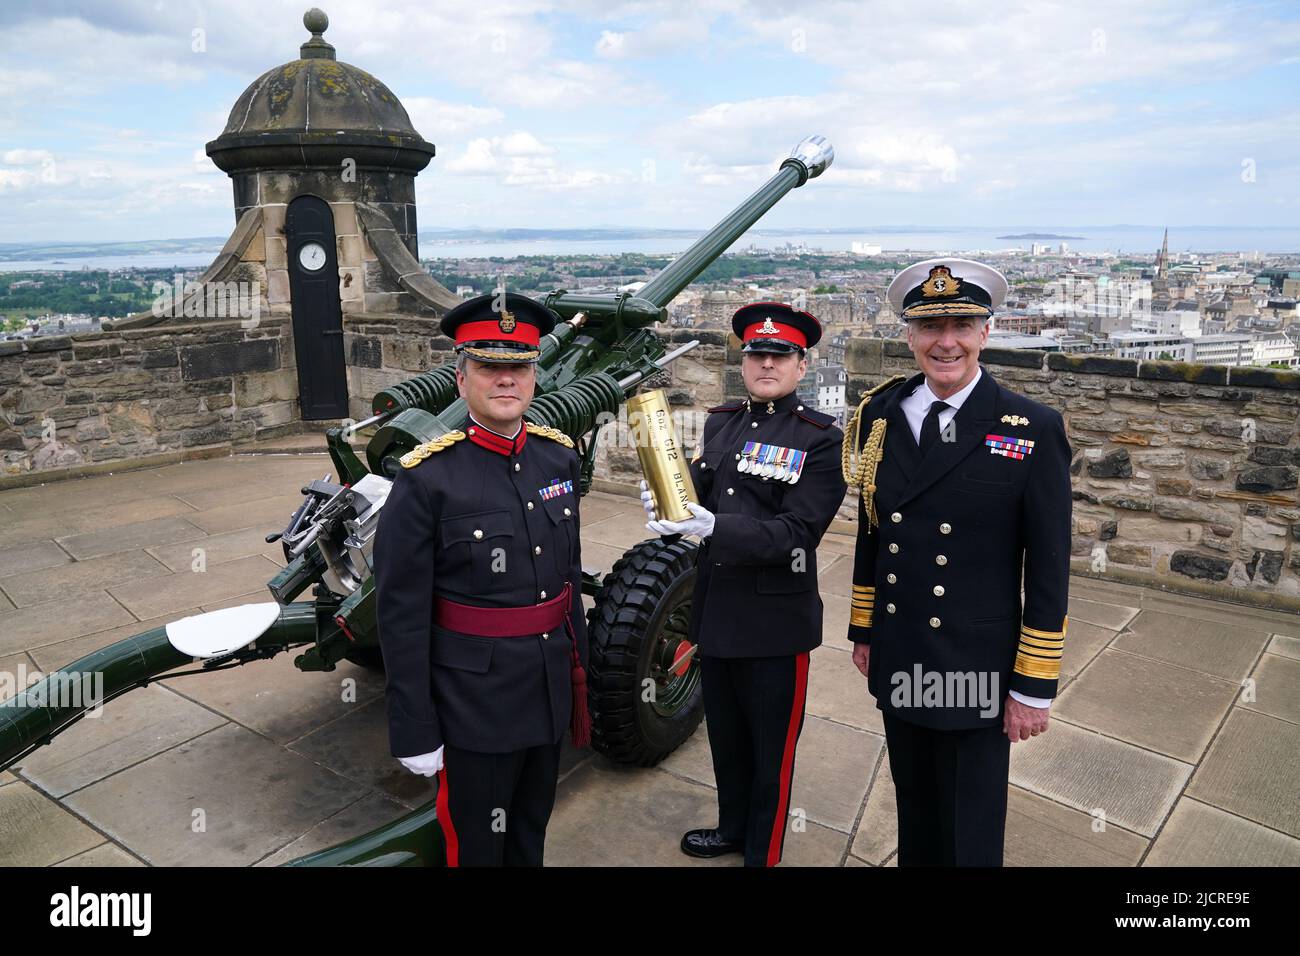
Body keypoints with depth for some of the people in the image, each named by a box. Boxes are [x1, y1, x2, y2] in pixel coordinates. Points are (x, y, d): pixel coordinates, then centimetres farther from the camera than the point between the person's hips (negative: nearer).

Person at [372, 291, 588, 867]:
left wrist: (578, 672, 13)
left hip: (550, 688, 5)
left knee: (532, 831, 24)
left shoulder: (558, 456, 0)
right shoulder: (427, 479, -18)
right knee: (477, 844, 15)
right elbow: (401, 616, -15)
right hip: (475, 700, -5)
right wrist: (414, 731, -11)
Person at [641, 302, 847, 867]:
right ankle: (733, 828, 46)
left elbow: (797, 530, -20)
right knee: (725, 734, 23)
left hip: (775, 619, -5)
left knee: (770, 747, 13)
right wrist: (665, 502, -14)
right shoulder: (720, 422, 6)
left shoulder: (820, 438, -12)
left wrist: (714, 526, -30)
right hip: (716, 609, 6)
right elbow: (699, 488, 9)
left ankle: (763, 853, 34)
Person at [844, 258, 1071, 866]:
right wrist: (863, 630, 12)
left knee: (969, 836, 12)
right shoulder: (881, 415, -1)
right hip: (897, 662, 4)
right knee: (914, 812, 23)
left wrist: (1034, 687, -9)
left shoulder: (1034, 430, -13)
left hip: (977, 675, -4)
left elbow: (1049, 570, -10)